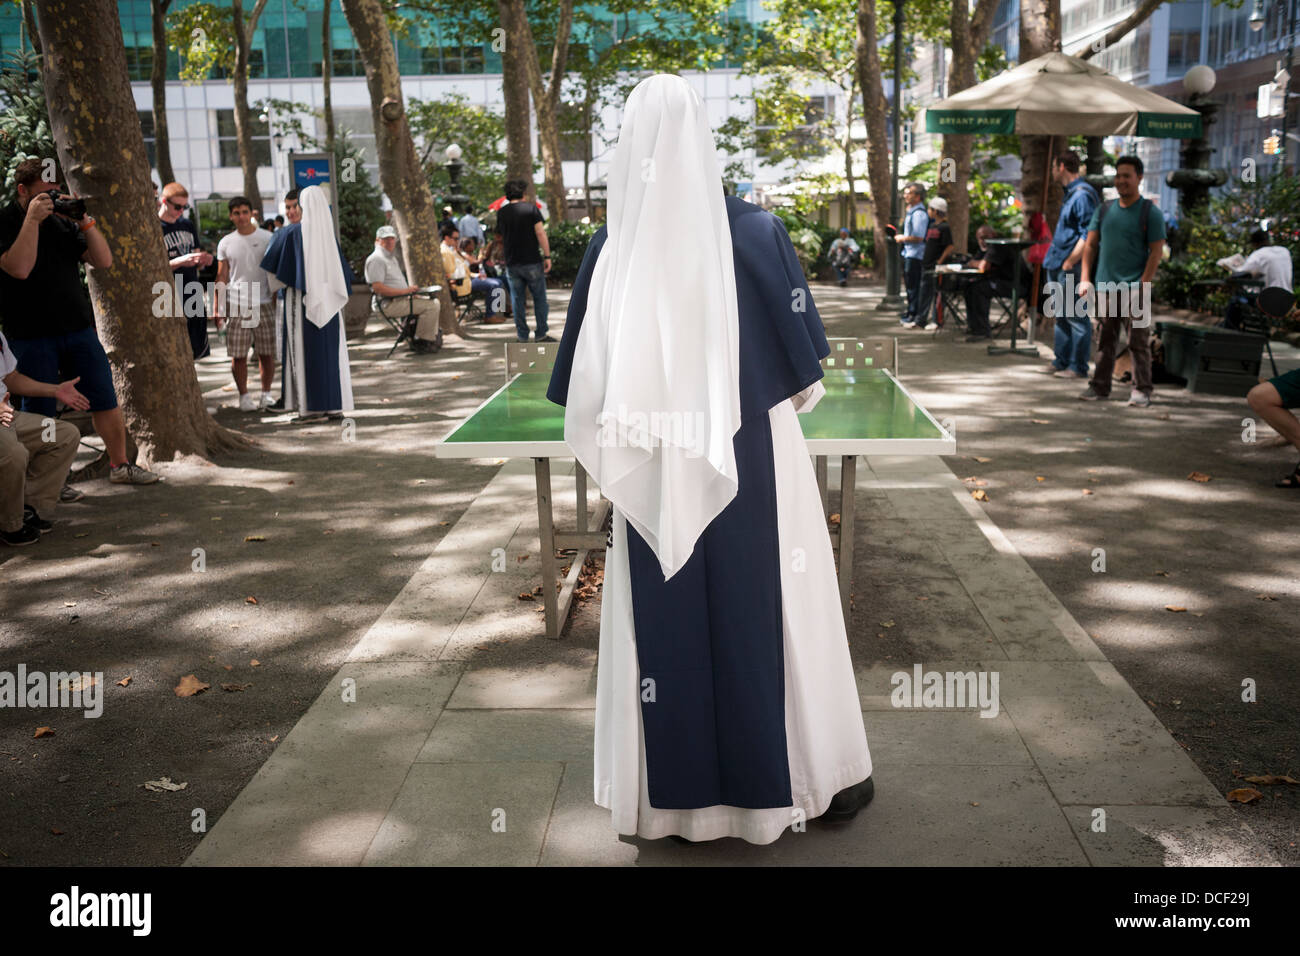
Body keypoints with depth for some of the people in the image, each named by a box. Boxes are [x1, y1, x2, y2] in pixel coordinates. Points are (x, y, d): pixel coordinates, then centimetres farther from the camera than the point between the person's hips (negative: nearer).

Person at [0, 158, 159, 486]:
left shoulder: (63, 222, 10)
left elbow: (104, 261, 5)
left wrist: (85, 221, -5)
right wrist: (32, 219, -20)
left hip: (78, 329, 5)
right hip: (31, 338, -5)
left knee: (105, 399, 6)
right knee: (39, 412, 5)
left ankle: (120, 465, 18)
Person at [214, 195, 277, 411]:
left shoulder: (267, 239, 4)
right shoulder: (226, 243, 8)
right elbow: (221, 278, 11)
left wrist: (277, 302, 3)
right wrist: (216, 308, 5)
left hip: (263, 304, -1)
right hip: (236, 305, 1)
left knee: (266, 353, 2)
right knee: (238, 356, -1)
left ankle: (266, 394, 15)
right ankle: (244, 396, 10)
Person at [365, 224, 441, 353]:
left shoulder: (391, 257, 20)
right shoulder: (376, 259, -15)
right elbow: (378, 288, -24)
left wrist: (410, 290, 11)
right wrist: (405, 291, -22)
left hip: (400, 299, 11)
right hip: (389, 304, -11)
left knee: (434, 302, 16)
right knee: (433, 305, -18)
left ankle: (431, 338, 11)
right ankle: (421, 343, -10)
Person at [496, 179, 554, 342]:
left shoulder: (501, 212, 6)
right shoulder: (531, 208, -5)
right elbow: (540, 233, -10)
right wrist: (547, 256, -8)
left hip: (512, 263, 3)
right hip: (532, 261, -3)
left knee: (517, 300, 9)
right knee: (539, 298, 7)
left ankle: (523, 336, 10)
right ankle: (540, 335, 7)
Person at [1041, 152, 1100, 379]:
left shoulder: (1083, 195, -14)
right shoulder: (1070, 194, 17)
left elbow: (1088, 234, -20)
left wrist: (1069, 262, -21)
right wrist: (1056, 259, 17)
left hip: (1072, 268, -10)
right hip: (1058, 266, 10)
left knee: (1076, 317, -4)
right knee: (1061, 315, 15)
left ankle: (1078, 367, 1)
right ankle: (1061, 361, 24)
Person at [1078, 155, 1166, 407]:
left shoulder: (1150, 212, 0)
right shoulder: (1104, 210, 13)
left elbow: (1156, 252, -5)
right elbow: (1090, 245, 13)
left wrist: (1142, 286, -14)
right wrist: (1085, 279, 2)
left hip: (1134, 290, -4)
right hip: (1104, 287, 4)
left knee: (1138, 342, -2)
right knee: (1105, 340, 9)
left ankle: (1141, 390, 3)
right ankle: (1100, 387, 15)